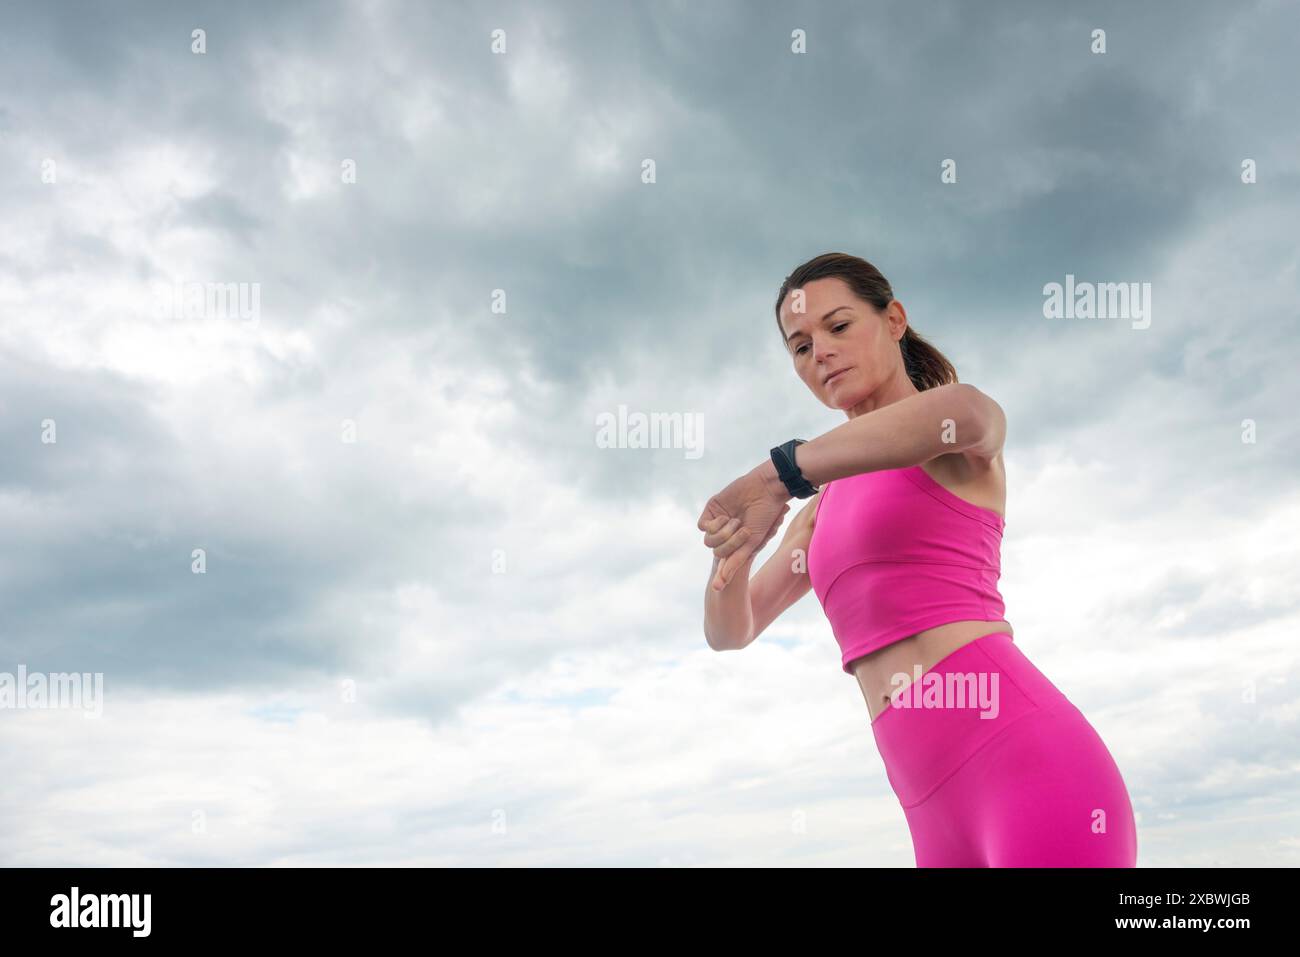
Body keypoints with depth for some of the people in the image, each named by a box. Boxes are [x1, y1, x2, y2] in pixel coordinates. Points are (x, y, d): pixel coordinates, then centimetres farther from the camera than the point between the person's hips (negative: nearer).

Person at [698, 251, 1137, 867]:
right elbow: (728, 631, 22)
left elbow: (964, 411, -24)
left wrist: (782, 470, -19)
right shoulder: (831, 500, 24)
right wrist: (734, 551, 0)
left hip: (1029, 768, -7)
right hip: (942, 815, 7)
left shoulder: (968, 437, 4)